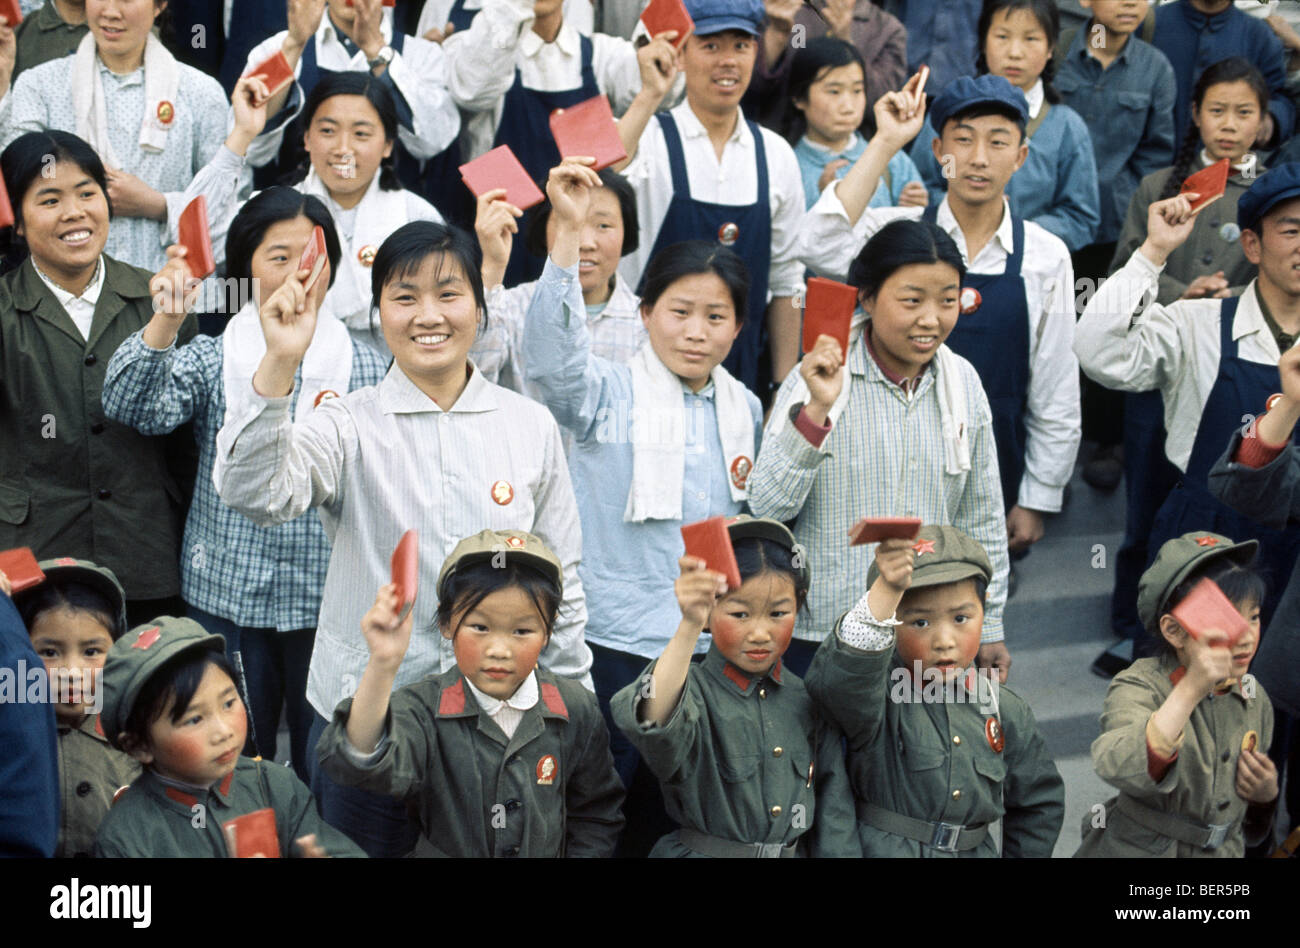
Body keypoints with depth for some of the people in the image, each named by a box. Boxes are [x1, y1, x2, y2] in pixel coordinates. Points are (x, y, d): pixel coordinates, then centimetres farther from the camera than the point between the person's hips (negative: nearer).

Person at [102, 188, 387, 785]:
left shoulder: (365, 368, 3)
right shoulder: (211, 360, 1)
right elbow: (131, 407, -17)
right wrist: (166, 320, -32)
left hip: (329, 600, 0)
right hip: (228, 597, 0)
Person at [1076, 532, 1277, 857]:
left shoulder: (1254, 700, 6)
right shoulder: (1139, 687, -10)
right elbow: (1120, 769, -33)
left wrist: (1266, 796, -1)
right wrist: (1191, 690, -35)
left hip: (1221, 852, 5)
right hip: (1138, 848, -4)